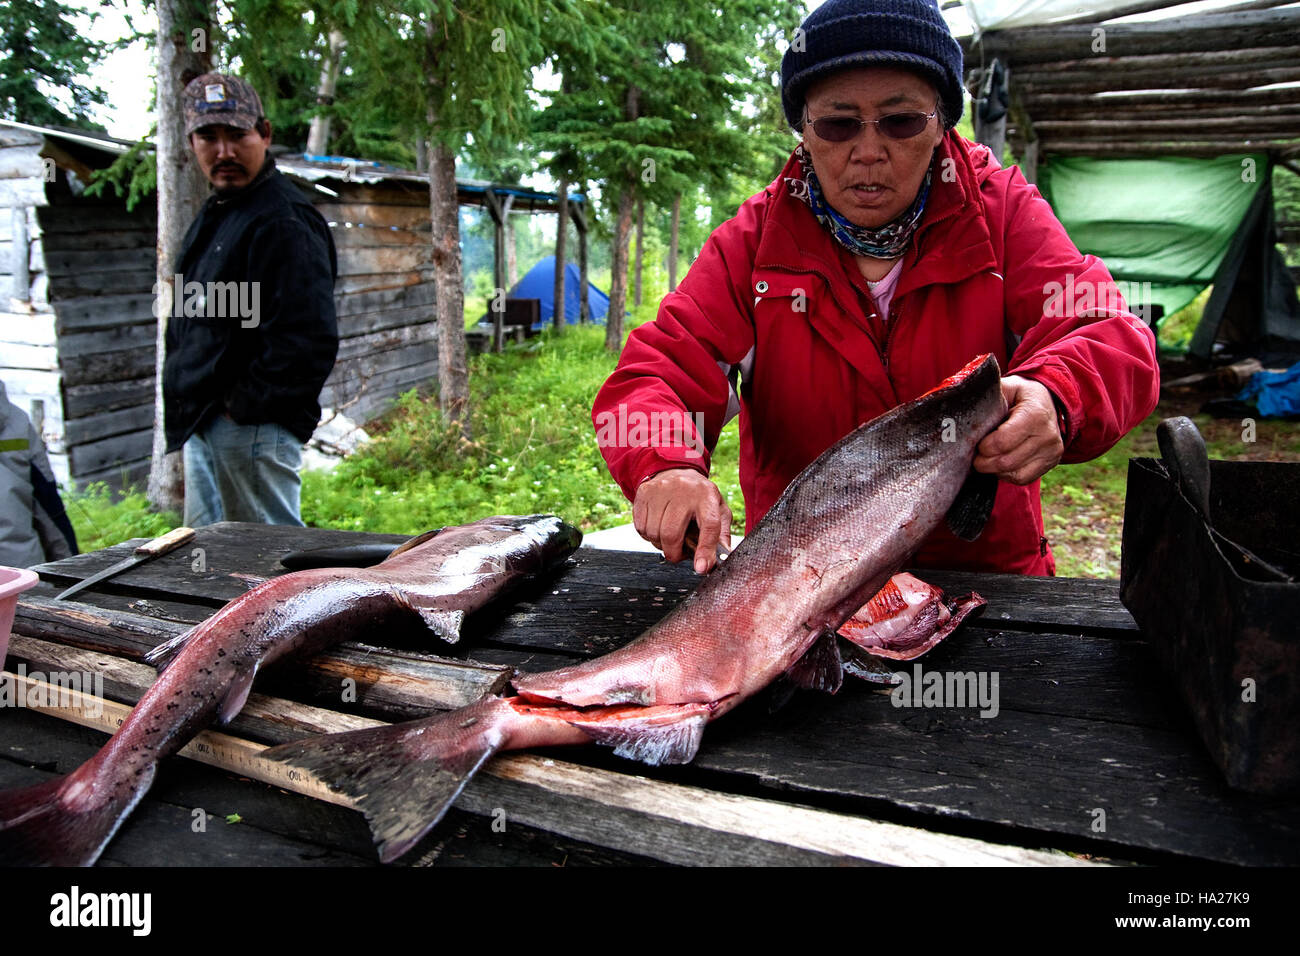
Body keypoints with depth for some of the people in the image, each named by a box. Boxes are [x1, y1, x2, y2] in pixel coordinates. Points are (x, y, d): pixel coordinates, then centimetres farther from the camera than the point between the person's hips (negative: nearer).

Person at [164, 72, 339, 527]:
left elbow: (308, 340, -26)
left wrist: (244, 406, -19)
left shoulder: (283, 221, -17)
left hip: (252, 427, -10)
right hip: (204, 423, 11)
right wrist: (189, 409, 15)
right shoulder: (216, 212, 16)